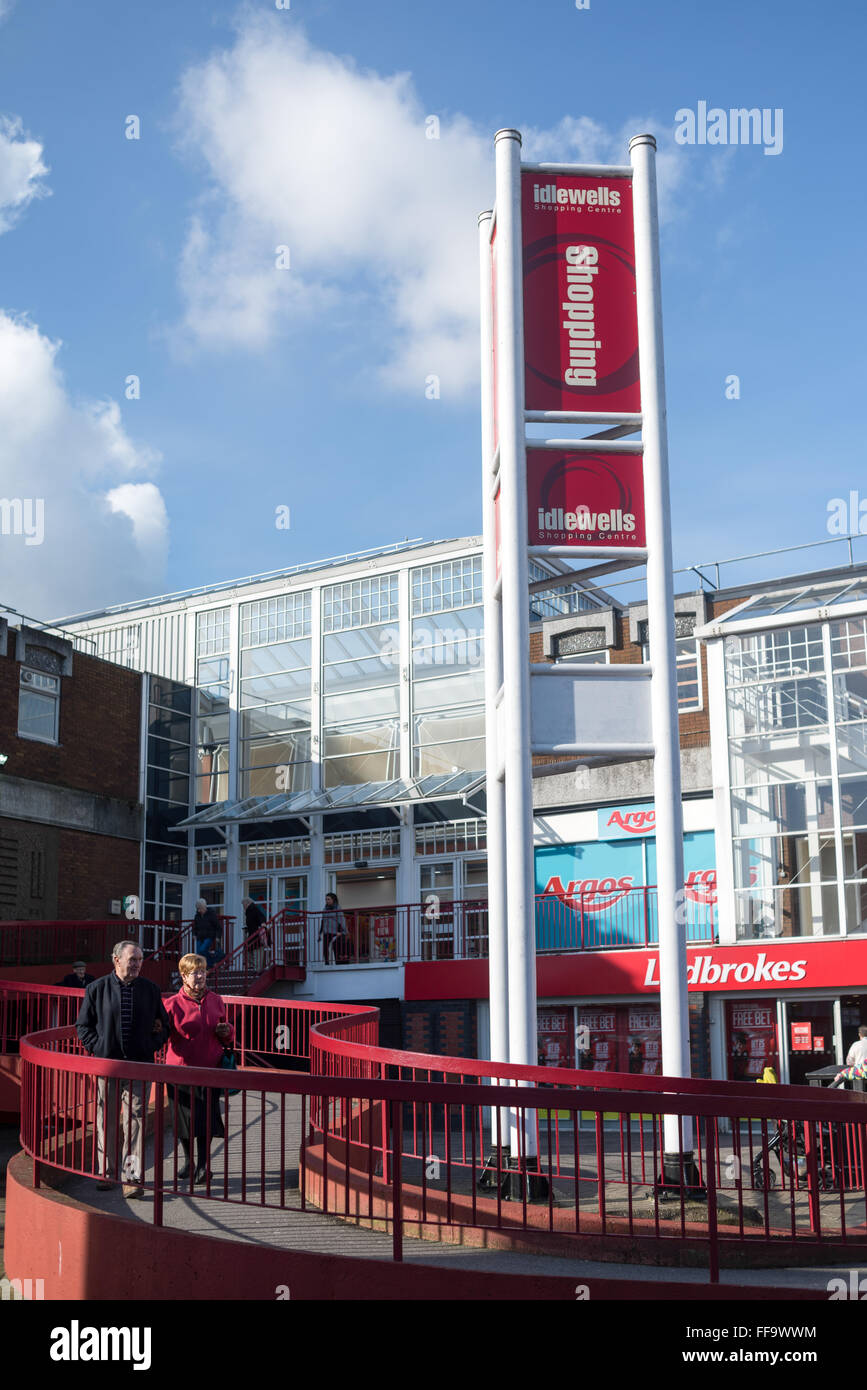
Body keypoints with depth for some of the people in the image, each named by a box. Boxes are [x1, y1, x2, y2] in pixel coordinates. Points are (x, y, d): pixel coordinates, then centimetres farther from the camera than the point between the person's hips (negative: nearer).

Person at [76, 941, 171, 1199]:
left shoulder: (150, 989, 6)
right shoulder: (97, 988, 1)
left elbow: (164, 1025, 14)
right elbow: (83, 1024, 7)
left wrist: (151, 1047, 0)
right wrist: (97, 1048, -5)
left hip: (139, 1064, 0)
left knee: (134, 1121, -3)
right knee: (106, 1120, 8)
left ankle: (132, 1177, -2)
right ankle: (107, 1172, 22)